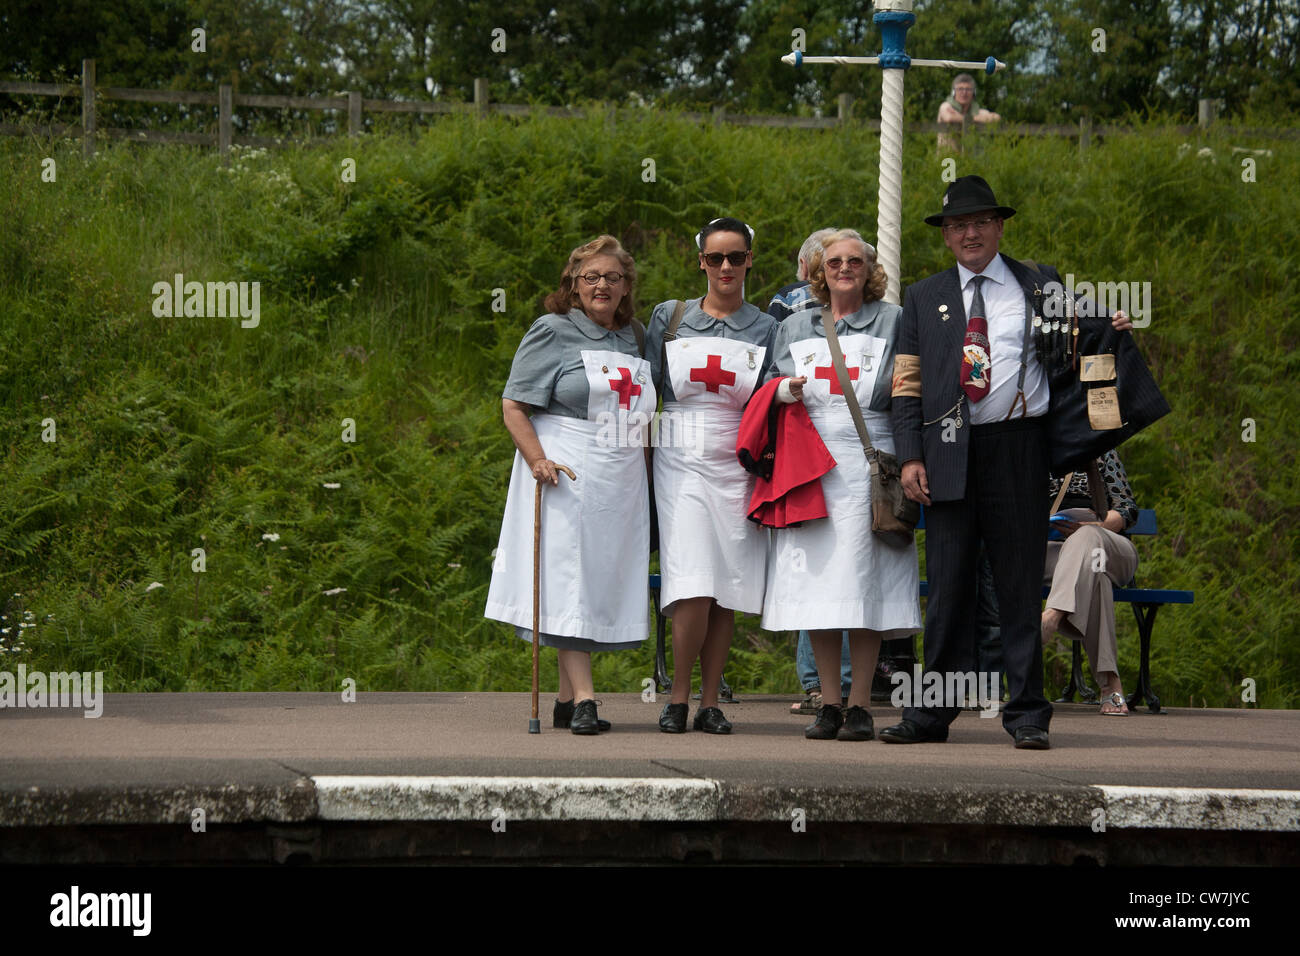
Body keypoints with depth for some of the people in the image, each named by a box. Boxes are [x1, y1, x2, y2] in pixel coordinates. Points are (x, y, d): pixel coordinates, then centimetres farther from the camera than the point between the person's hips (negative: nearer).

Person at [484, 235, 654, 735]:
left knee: (604, 580, 5)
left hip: (622, 482, 6)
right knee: (570, 581, -11)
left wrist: (644, 467, 14)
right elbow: (513, 405, -5)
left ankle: (568, 698, 11)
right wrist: (537, 459, -18)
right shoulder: (552, 333, -1)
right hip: (566, 477, -6)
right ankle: (583, 700, -16)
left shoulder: (635, 339, 16)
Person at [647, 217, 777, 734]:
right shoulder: (669, 318, 10)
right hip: (682, 459, -1)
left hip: (738, 463, 1)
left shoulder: (765, 328, 11)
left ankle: (710, 702, 7)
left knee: (726, 592, 0)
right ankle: (678, 699, -4)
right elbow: (646, 390, 10)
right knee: (693, 588, -13)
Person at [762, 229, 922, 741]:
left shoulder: (893, 322, 11)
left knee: (863, 583, -7)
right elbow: (773, 391, 19)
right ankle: (828, 704, 4)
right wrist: (789, 390, -3)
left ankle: (860, 705, -4)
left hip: (869, 465, -2)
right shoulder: (795, 328, 19)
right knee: (819, 581, -2)